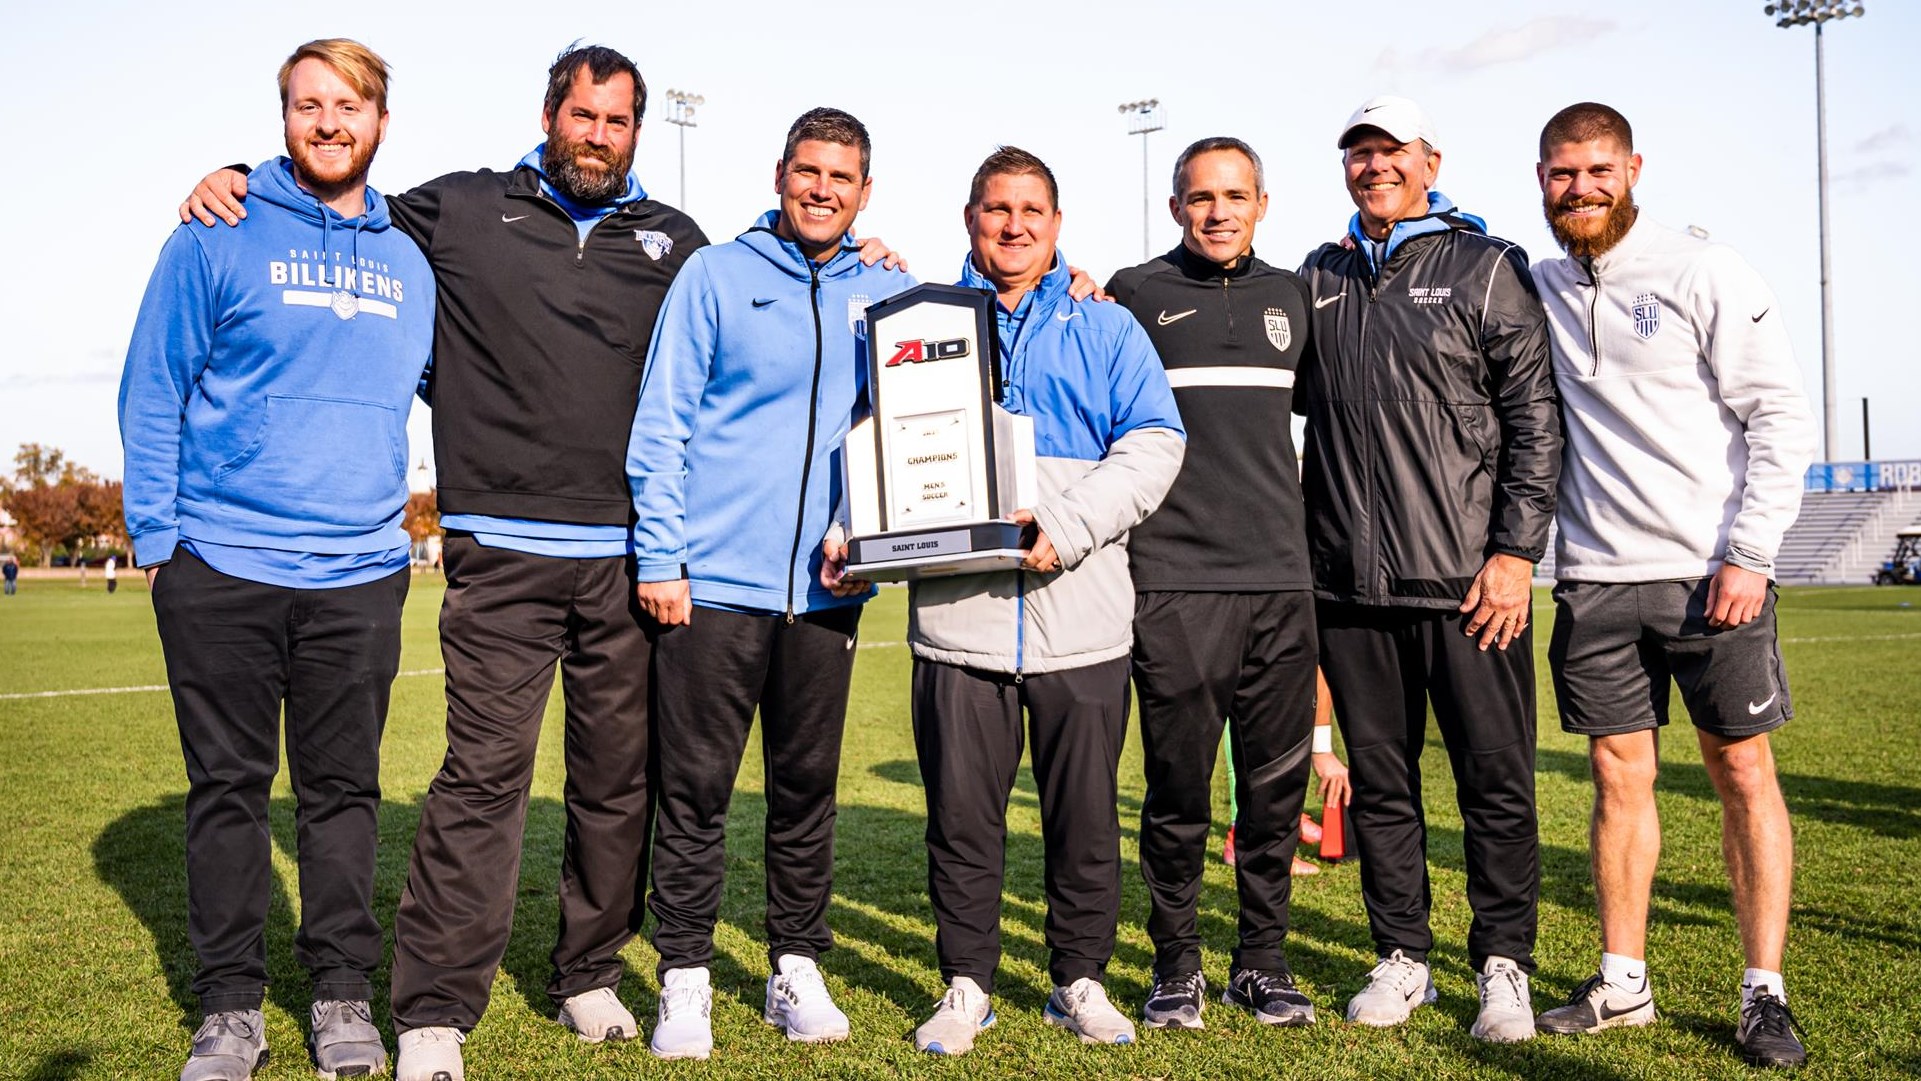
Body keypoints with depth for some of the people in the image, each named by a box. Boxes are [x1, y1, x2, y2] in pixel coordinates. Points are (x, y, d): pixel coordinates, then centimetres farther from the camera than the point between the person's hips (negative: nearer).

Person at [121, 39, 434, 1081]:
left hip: (360, 574, 3)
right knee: (228, 788, 5)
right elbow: (152, 392, 1)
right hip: (222, 567, -2)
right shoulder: (217, 239, 1)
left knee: (344, 789, 8)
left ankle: (343, 992, 20)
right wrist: (155, 536, -5)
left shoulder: (409, 262, 12)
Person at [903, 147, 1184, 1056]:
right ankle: (966, 985, 20)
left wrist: (1068, 523, -14)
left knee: (1086, 811, 7)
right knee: (961, 810, 4)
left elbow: (1153, 443, 0)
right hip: (956, 613, 0)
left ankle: (1080, 980, 23)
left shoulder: (1107, 329, 12)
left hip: (1080, 615, 0)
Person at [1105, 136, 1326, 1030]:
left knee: (1276, 783, 6)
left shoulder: (1291, 295, 15)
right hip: (1172, 579, -3)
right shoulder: (1135, 294, 5)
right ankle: (1176, 965, 16)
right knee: (1178, 786, 1)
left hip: (1280, 581, 3)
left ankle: (1262, 961, 20)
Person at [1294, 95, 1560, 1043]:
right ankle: (1402, 957, 23)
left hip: (1467, 578, -3)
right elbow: (1291, 391, 24)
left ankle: (1503, 964, 17)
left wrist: (1515, 550, -10)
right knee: (1379, 778, 10)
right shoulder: (1319, 277, 15)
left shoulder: (1487, 269, 3)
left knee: (1495, 780, 2)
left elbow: (1534, 420, -2)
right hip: (1349, 580, 4)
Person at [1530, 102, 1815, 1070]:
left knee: (1744, 775, 3)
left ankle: (1764, 993, 13)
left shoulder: (1702, 274, -4)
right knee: (1620, 778, 8)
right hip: (1594, 580, 3)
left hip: (1711, 573, -3)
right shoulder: (1533, 290, 7)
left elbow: (1782, 417, -6)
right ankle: (1622, 982, 19)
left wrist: (1750, 556, -12)